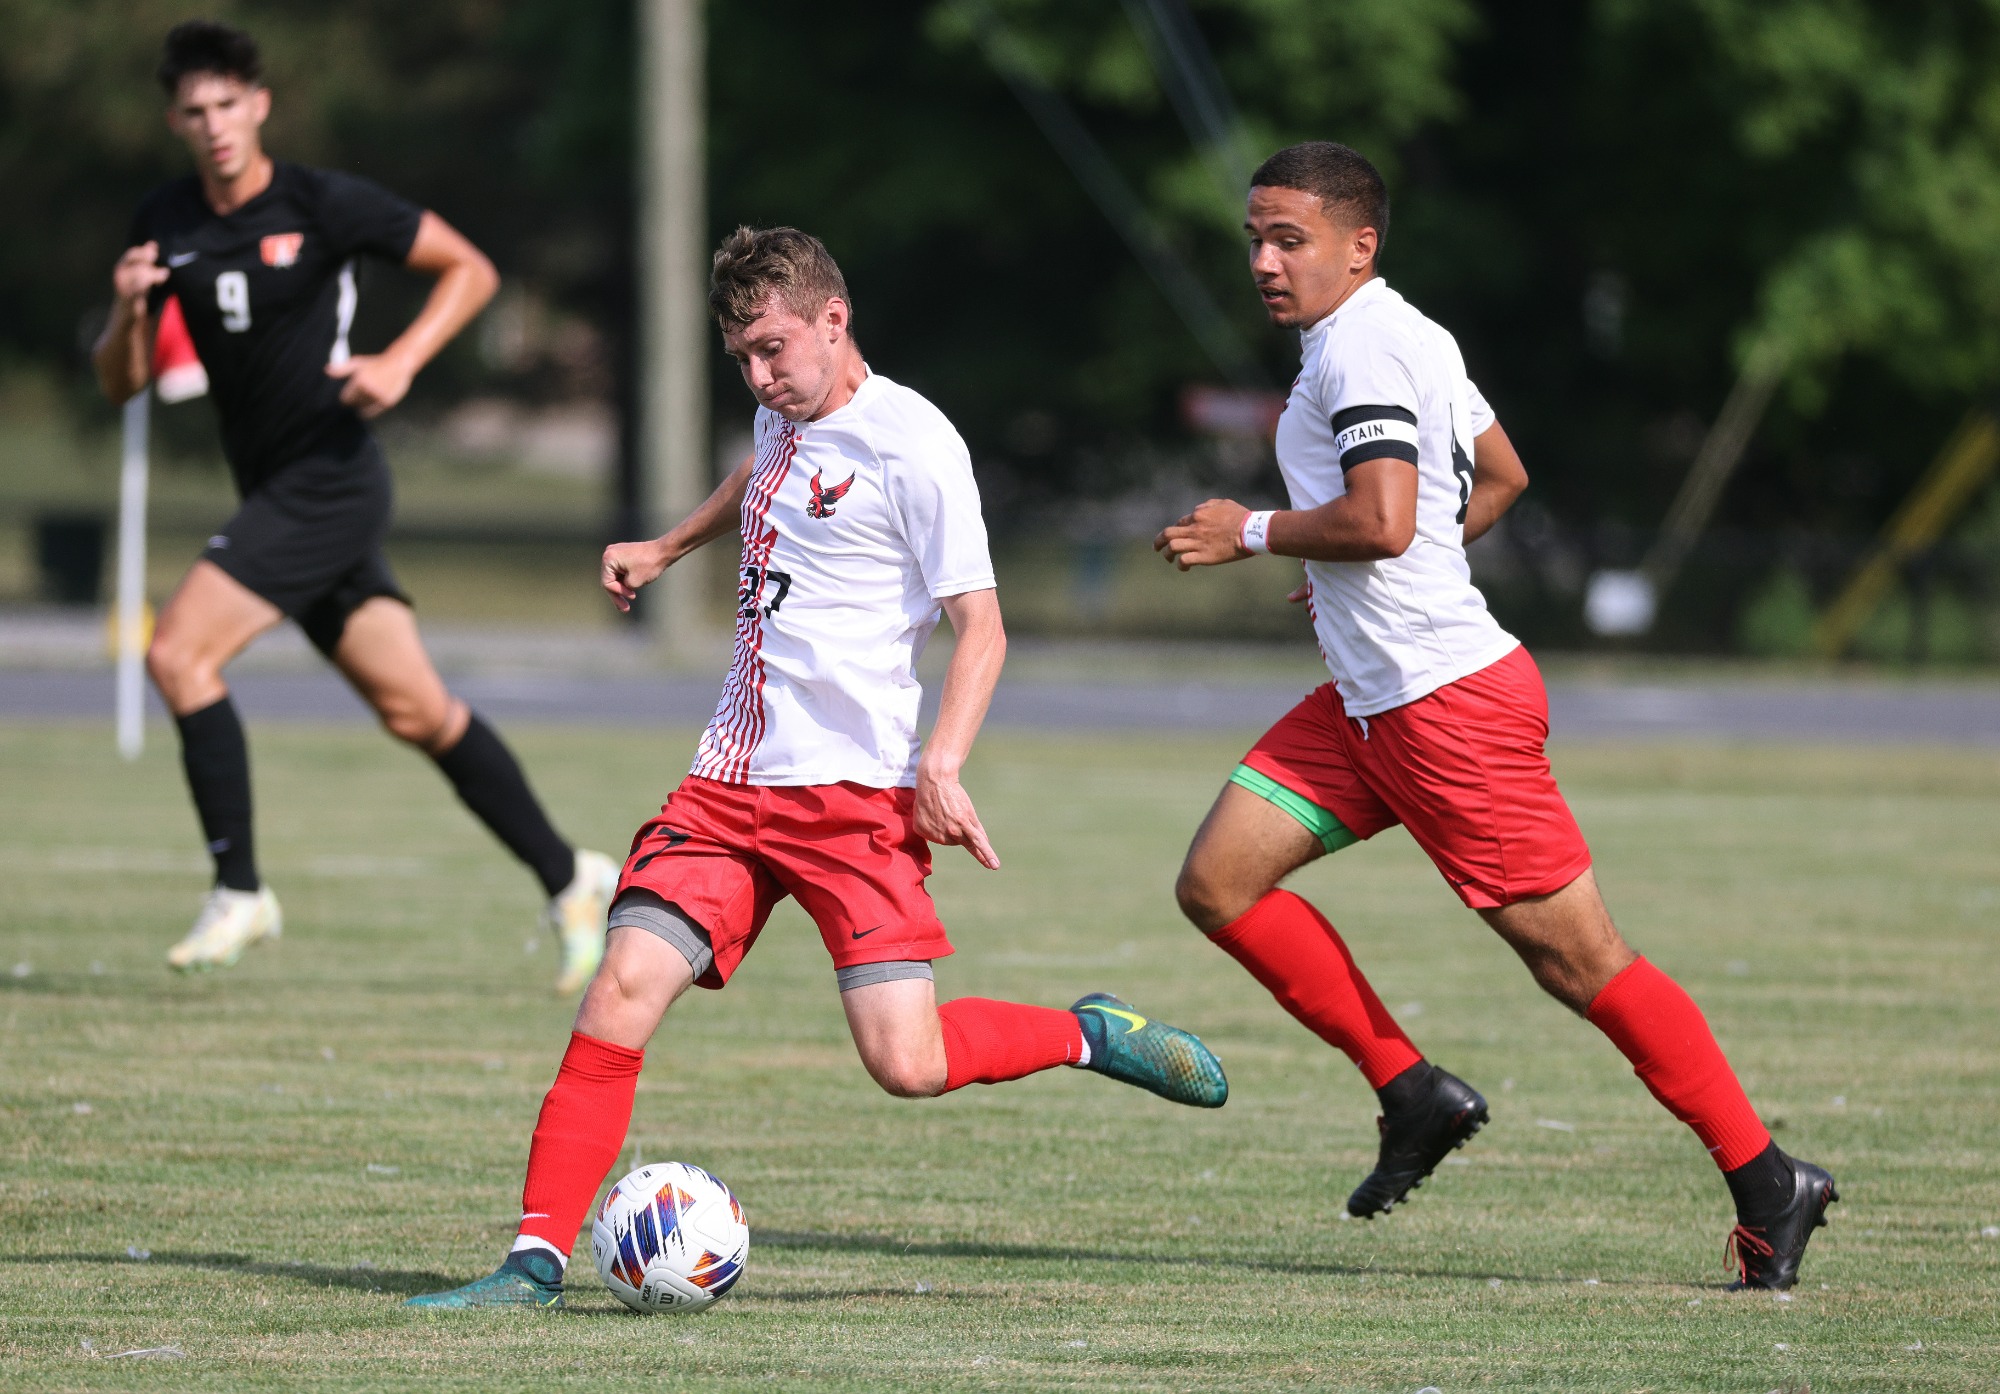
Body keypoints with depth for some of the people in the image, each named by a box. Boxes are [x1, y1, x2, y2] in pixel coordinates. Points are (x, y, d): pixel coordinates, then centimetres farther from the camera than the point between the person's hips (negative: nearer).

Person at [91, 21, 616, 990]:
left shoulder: (323, 206, -9)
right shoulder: (165, 227, 7)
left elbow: (470, 270, -3)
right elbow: (122, 384, 9)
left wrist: (402, 362, -16)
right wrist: (127, 310, -12)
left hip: (328, 479, -6)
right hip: (277, 494, 6)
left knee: (179, 653, -18)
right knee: (415, 709, 8)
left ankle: (240, 892, -11)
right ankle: (568, 880, 17)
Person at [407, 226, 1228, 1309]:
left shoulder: (911, 441, -9)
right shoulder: (785, 417, 14)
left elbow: (980, 625, -11)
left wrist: (941, 763, -23)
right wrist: (668, 549, 47)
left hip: (855, 793, -6)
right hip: (730, 783, 6)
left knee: (907, 1063, -15)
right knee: (624, 986, -12)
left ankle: (1091, 1035, 13)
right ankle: (537, 1260, -10)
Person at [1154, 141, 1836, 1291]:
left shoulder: (1361, 344, -15)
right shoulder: (1409, 336, 15)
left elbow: (1382, 520, -26)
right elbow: (1501, 476, 26)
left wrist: (1254, 533, -11)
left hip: (1448, 702, -10)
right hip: (1370, 702, 10)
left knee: (1578, 959, -6)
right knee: (1219, 882, 3)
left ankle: (1767, 1182, 1)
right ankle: (1414, 1091, 8)